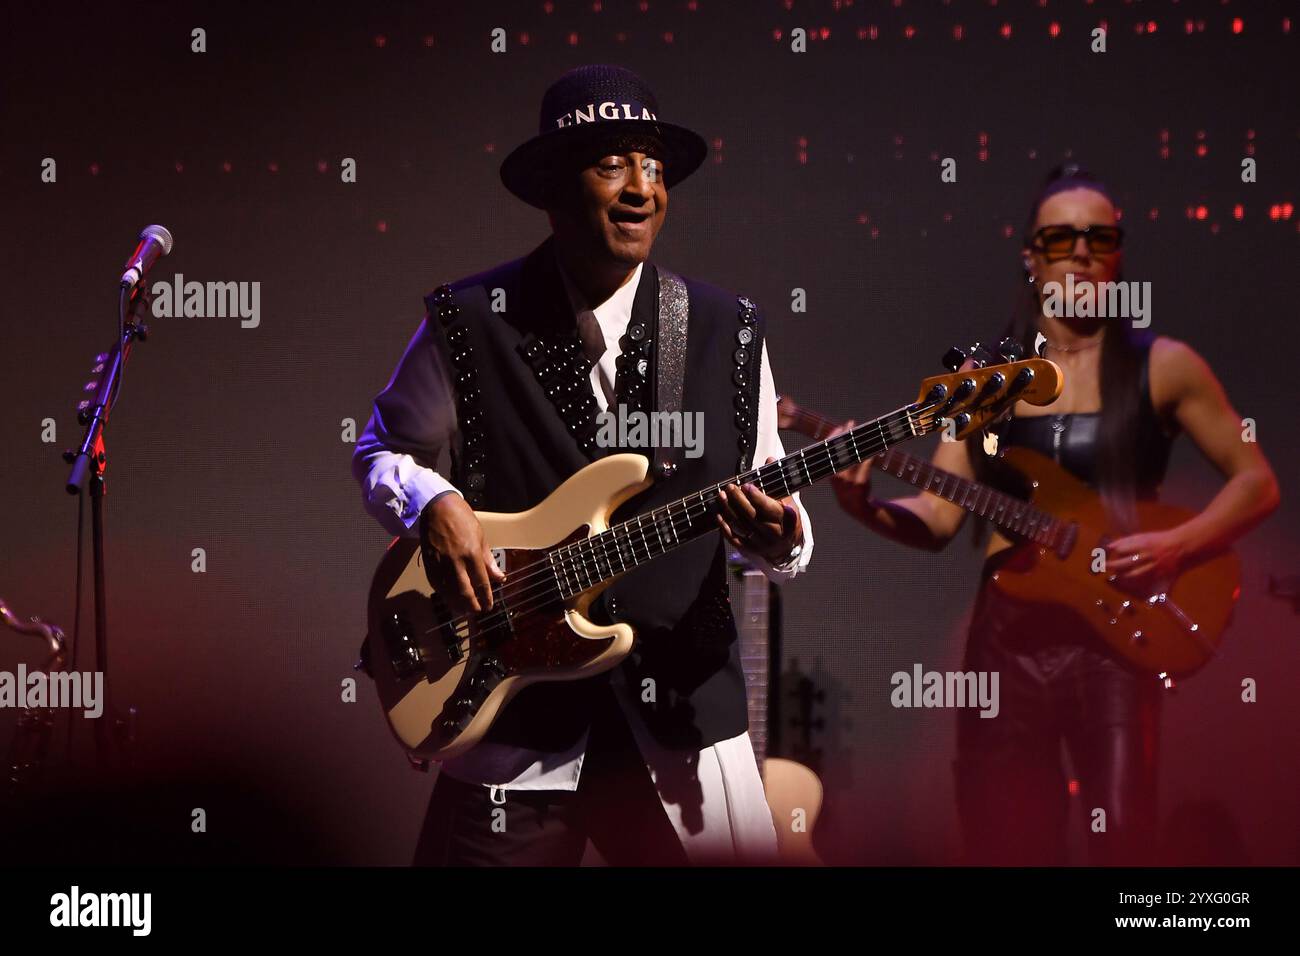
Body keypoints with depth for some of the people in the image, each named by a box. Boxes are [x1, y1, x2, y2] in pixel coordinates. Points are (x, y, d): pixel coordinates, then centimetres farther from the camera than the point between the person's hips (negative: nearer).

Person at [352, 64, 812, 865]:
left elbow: (767, 498, 9)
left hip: (684, 709, 2)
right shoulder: (470, 324, -2)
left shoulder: (728, 332, 4)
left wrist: (779, 537, -14)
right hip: (516, 715, -1)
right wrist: (435, 504, -10)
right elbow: (383, 450, 10)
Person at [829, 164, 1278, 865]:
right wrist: (863, 506, -12)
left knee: (1122, 838, -13)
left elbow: (1255, 483, 6)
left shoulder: (1162, 367, 3)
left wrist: (1178, 545, -10)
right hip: (1008, 626, 3)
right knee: (1002, 840, 2)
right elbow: (938, 516, 8)